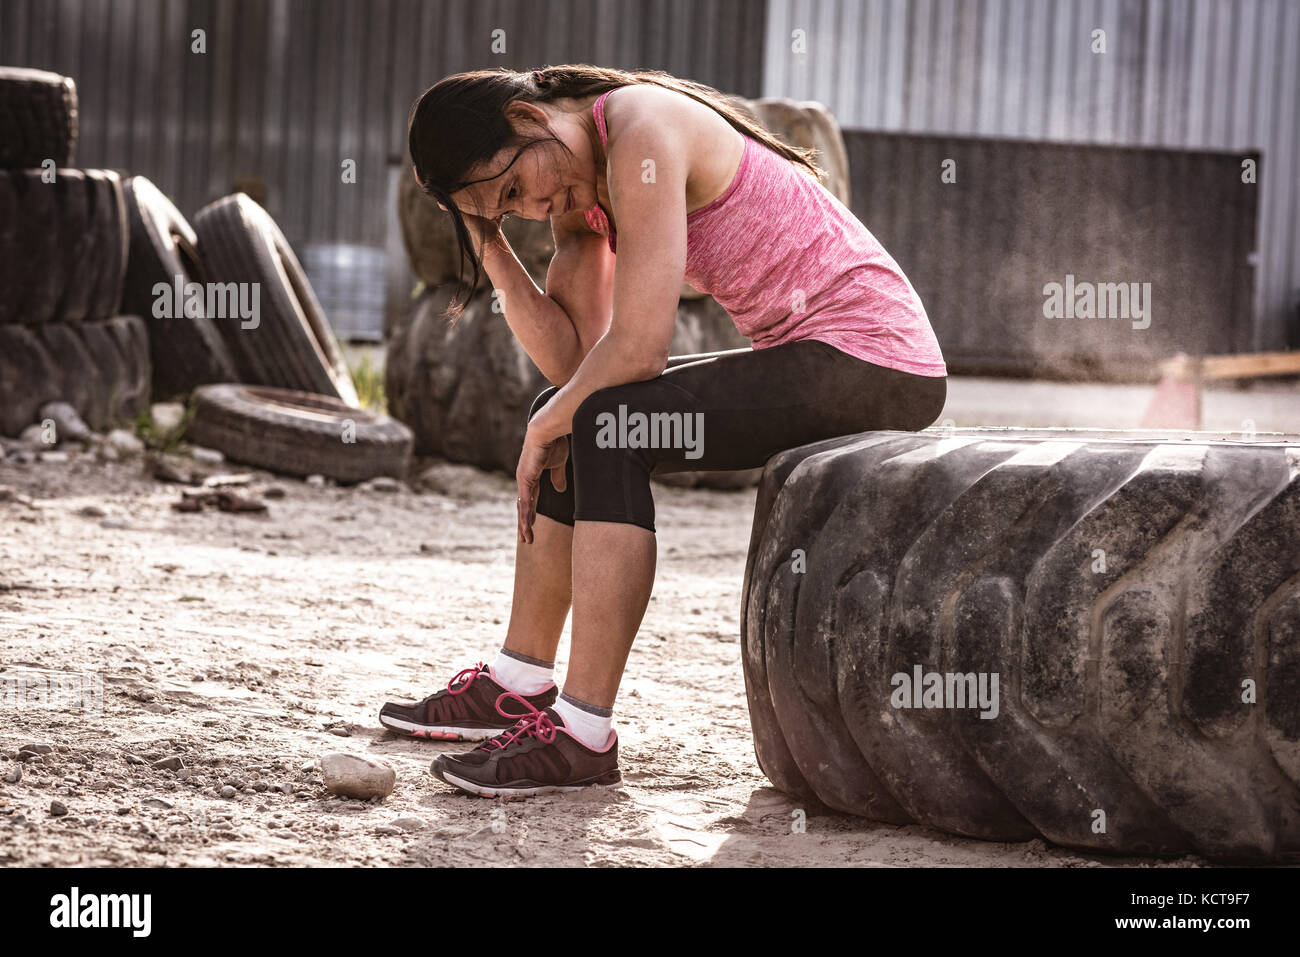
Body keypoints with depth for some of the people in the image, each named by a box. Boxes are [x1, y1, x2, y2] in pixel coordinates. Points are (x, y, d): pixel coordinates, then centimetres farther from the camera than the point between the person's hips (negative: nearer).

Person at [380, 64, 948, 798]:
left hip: (875, 359, -10)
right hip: (811, 361, 10)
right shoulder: (576, 187, 10)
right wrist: (489, 241, -4)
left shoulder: (641, 135, -19)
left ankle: (584, 735, -22)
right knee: (573, 420, 10)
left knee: (607, 424, -22)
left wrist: (548, 427, -7)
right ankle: (521, 685, 19)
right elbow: (572, 358, 2)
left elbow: (637, 349, -22)